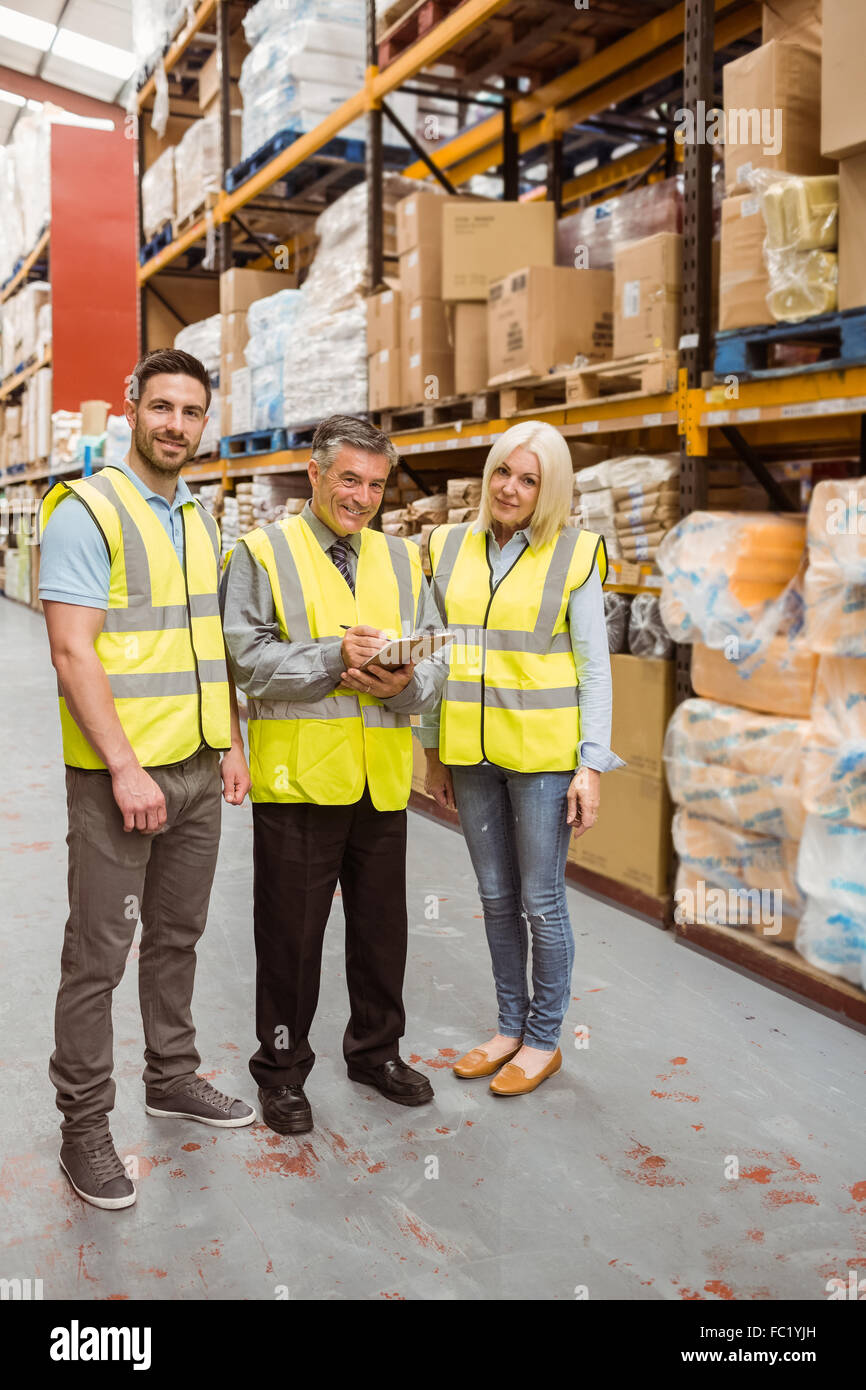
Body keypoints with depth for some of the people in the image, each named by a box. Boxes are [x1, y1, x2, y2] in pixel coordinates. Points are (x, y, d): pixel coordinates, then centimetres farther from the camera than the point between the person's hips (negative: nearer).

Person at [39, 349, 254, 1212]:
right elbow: (73, 653, -17)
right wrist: (126, 769, -21)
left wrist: (232, 743, 12)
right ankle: (84, 1124, 17)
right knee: (99, 952, 2)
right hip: (118, 775, -7)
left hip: (198, 770, 7)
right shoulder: (86, 511, -10)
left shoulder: (200, 522, 13)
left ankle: (172, 1077, 34)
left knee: (177, 935, 18)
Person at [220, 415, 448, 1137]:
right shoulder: (264, 552, 1)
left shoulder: (403, 558, 14)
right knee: (291, 929, 6)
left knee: (382, 922, 15)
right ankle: (282, 1067, 25)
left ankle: (377, 1049, 35)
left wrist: (405, 684, -14)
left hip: (382, 778, 4)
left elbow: (436, 658, 8)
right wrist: (335, 656, -20)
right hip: (298, 778, -4)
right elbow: (248, 655, -11)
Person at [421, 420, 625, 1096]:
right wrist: (434, 751, 11)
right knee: (496, 897, 14)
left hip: (542, 753, -4)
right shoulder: (450, 548, 7)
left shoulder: (574, 557, -4)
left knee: (541, 900, 4)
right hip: (470, 754, 4)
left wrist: (591, 766, -9)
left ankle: (544, 1039, 22)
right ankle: (510, 1026, 30)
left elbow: (594, 668, -3)